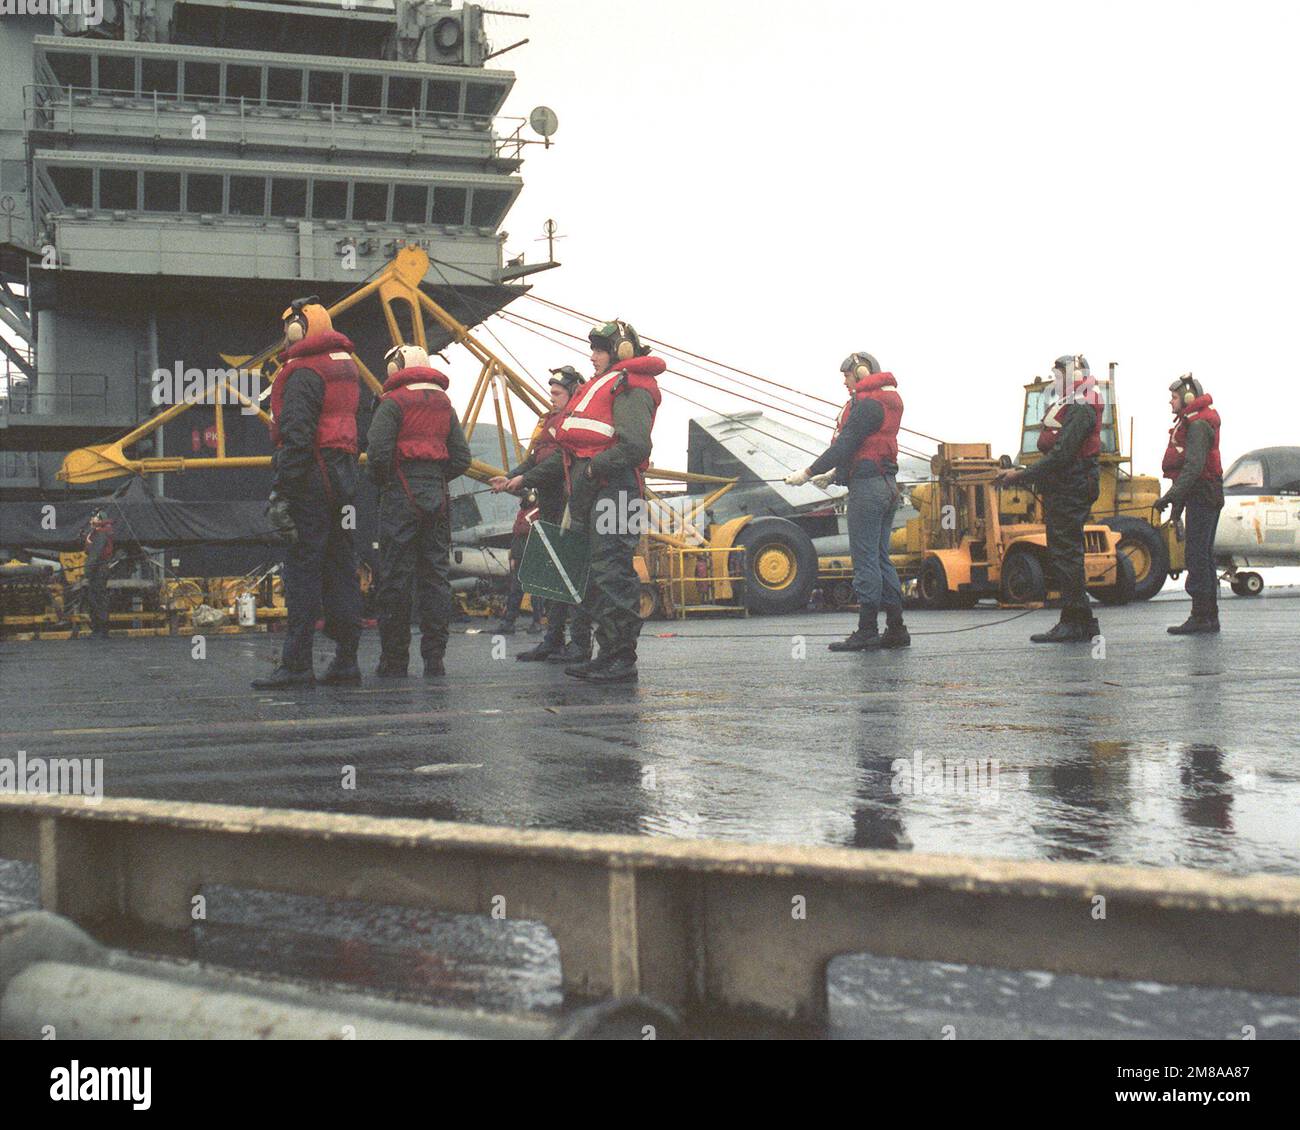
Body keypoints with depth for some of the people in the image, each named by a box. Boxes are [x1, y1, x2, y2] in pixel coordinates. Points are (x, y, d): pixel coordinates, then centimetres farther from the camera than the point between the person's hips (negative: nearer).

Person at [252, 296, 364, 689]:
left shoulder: (302, 372, -11)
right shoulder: (345, 364, 18)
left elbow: (296, 437, -19)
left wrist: (281, 491, -20)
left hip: (312, 479, -9)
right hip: (344, 475, 9)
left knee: (303, 569, -7)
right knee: (340, 568, 10)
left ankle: (296, 664, -7)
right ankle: (346, 660, 13)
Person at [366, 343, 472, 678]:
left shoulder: (393, 402, -4)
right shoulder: (444, 405, 14)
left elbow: (378, 451, -15)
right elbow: (462, 458, 10)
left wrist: (382, 481, 2)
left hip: (401, 498, -5)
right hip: (438, 499, 5)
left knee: (395, 578, -1)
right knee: (436, 576, 7)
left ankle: (395, 662, 0)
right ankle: (434, 659, 6)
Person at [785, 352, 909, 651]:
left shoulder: (867, 403, -13)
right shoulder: (888, 400, 18)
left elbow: (845, 444, -18)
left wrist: (808, 473, -12)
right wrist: (834, 473, 20)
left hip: (866, 488, -10)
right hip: (887, 485, 10)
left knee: (865, 560, -7)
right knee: (881, 559, 12)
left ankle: (867, 632, -5)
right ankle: (896, 629, 13)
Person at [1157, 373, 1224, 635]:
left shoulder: (1198, 425, -13)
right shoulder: (1190, 423, 19)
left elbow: (1194, 466, -24)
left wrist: (1170, 496, -28)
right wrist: (1178, 503, 25)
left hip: (1202, 496, -11)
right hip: (1201, 497, 11)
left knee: (1197, 556, -11)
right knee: (1204, 556, 12)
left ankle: (1200, 617, -12)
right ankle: (1210, 617, 17)